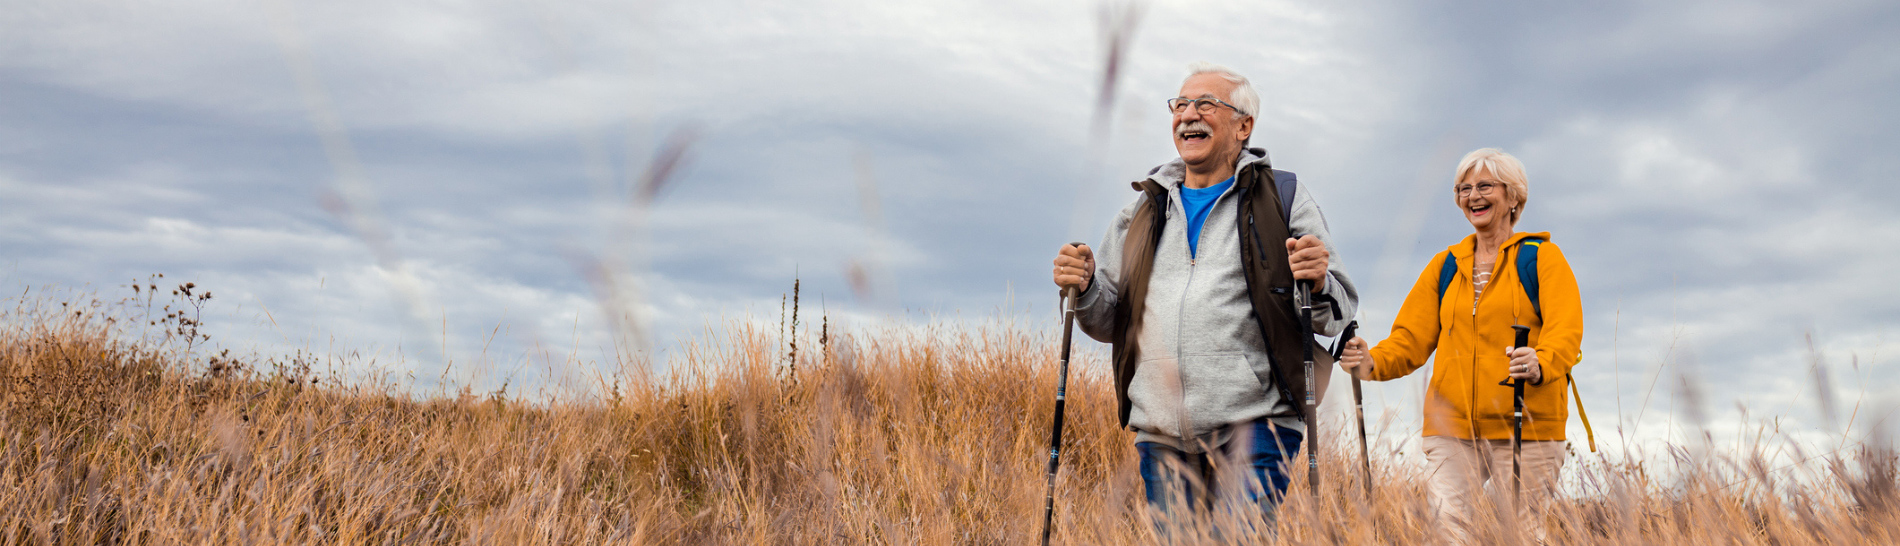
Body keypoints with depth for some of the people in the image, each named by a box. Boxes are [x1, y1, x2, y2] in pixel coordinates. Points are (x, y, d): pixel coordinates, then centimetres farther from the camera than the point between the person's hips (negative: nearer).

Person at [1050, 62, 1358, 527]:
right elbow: (1111, 323, 21)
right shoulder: (1145, 210, 19)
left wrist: (1317, 284, -18)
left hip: (1252, 423, -4)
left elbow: (1338, 313, 5)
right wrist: (1085, 288, 0)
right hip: (1162, 433, 4)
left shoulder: (1283, 197, 8)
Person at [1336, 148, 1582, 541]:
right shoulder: (1444, 266, 18)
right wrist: (1372, 363, -9)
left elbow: (1566, 331, -8)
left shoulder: (1542, 257, 6)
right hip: (1450, 428, 3)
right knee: (1445, 529, -9)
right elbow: (1411, 339, 12)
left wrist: (1540, 365, -30)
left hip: (1525, 426, -3)